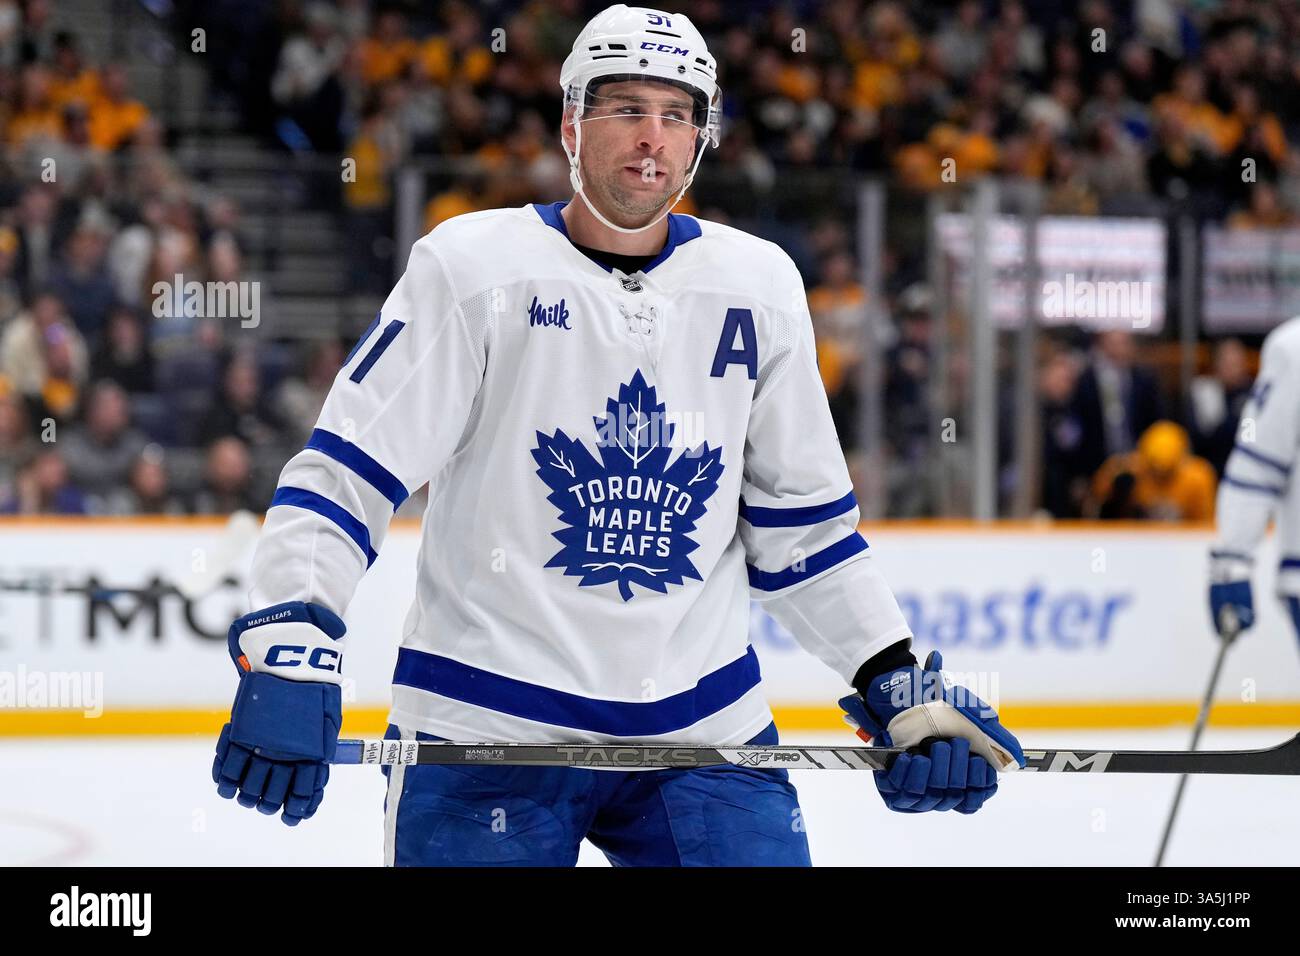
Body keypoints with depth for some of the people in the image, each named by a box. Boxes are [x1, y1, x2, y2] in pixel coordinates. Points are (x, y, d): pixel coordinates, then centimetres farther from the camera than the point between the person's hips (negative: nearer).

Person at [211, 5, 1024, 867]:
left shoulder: (758, 285, 6)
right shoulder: (475, 266, -6)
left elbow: (800, 517, 15)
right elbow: (344, 472, -9)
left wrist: (899, 684, 8)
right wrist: (288, 652, -22)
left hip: (704, 725, 3)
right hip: (485, 730, -3)